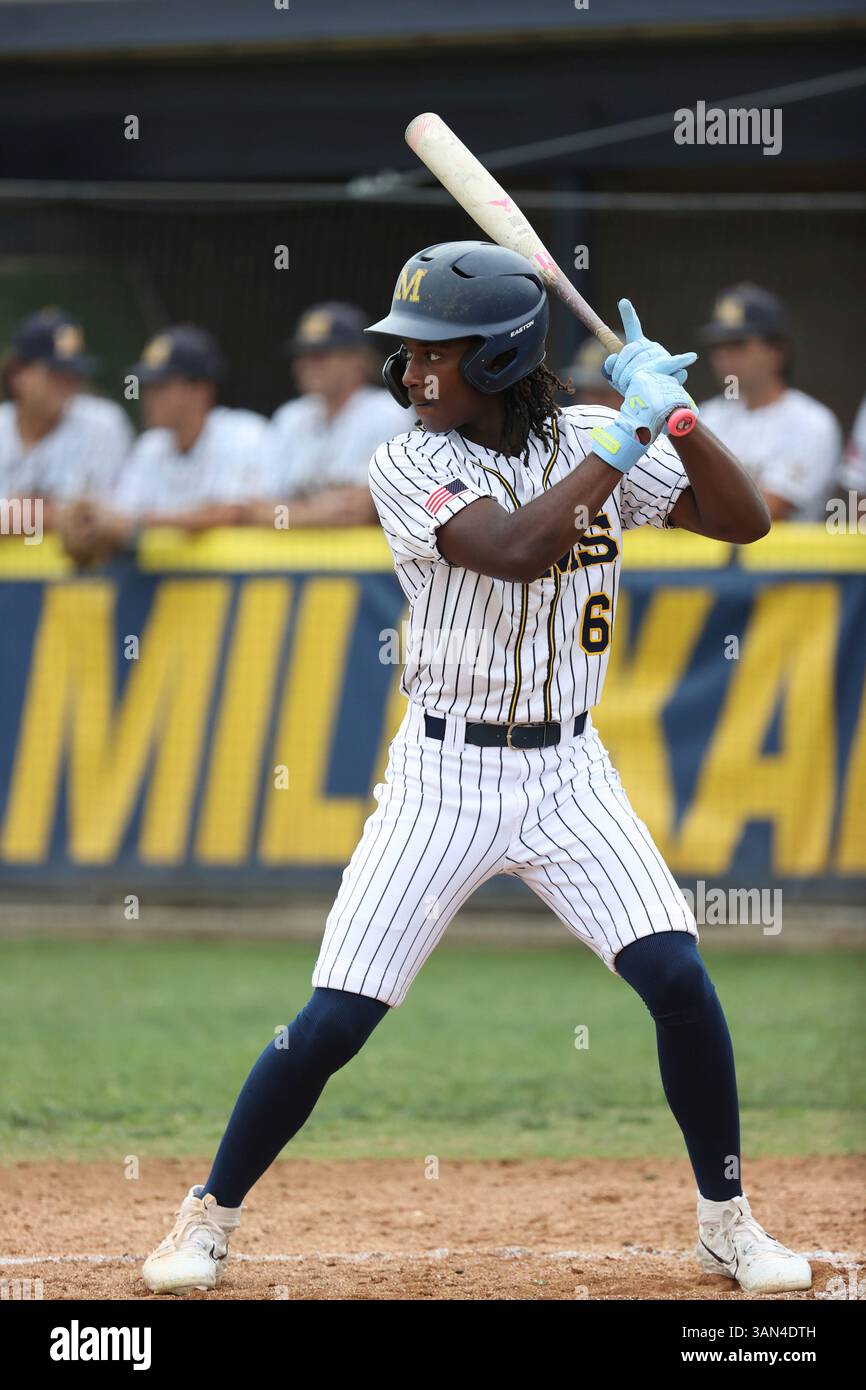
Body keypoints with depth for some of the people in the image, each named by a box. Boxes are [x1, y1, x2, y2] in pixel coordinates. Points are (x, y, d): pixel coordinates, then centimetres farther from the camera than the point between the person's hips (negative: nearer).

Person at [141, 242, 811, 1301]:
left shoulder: (592, 441, 0)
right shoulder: (407, 467, -11)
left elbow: (744, 521, -2)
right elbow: (514, 550, -28)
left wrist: (675, 409, -16)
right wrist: (629, 432, -25)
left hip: (568, 776, 2)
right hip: (442, 778, -2)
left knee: (679, 978, -13)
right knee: (332, 1022, -6)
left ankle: (726, 1221, 6)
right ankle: (211, 1215, 13)